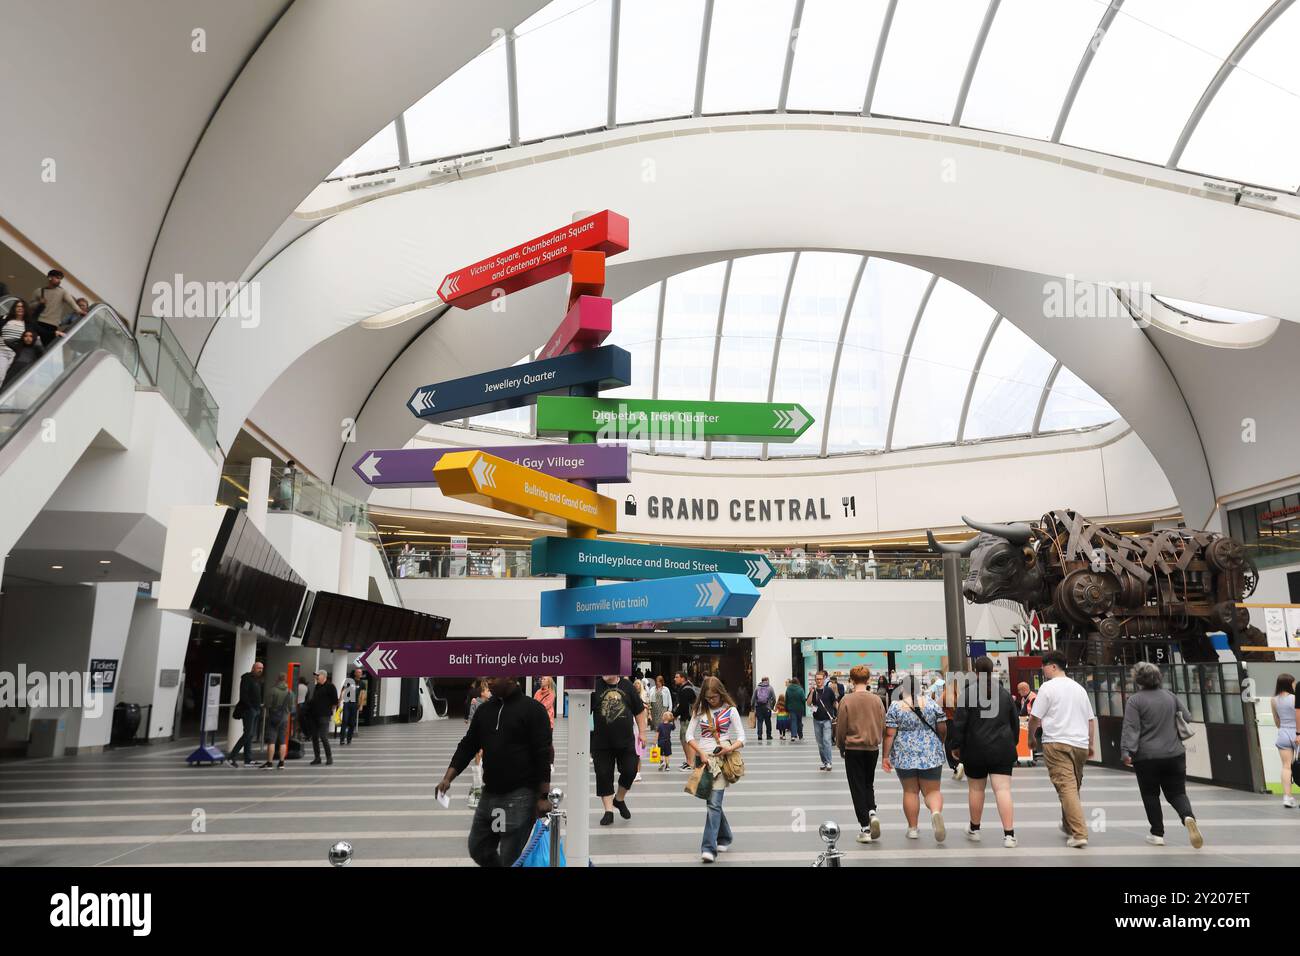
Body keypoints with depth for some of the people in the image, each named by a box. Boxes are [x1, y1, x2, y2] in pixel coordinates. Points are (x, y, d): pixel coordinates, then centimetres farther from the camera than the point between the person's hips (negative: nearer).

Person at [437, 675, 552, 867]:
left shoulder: (532, 709, -10)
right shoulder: (484, 710, 8)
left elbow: (543, 755, -12)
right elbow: (467, 746, 10)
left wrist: (543, 797, -15)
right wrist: (448, 778, -3)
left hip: (520, 796, -7)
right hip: (489, 794, 7)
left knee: (511, 858, -1)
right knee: (478, 849, 14)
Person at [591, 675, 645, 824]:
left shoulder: (627, 686, 2)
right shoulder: (595, 686, -4)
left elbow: (639, 711, 10)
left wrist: (641, 732, 7)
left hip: (626, 741, 1)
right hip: (602, 743, -1)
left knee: (630, 771, 1)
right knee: (603, 776, 1)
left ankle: (619, 799, 27)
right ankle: (609, 810, 14)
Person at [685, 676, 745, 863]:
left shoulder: (730, 710, -1)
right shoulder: (700, 710, 5)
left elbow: (741, 739, -3)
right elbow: (689, 736, 4)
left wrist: (729, 748, -22)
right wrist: (701, 753, -11)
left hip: (721, 758, -4)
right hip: (703, 758, 4)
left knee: (714, 802, -13)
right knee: (713, 801, 11)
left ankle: (709, 847, -14)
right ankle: (725, 837, 31)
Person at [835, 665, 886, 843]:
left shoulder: (847, 700, -12)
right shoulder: (876, 700, -3)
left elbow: (841, 727, -7)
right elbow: (883, 726, 4)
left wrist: (841, 747, 8)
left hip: (853, 749, -3)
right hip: (873, 748, 3)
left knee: (857, 788, 5)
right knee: (869, 784, 21)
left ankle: (865, 829, 4)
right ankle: (872, 813, -2)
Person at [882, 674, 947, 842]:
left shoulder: (895, 707, -6)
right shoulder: (932, 704, -2)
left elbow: (889, 735, -8)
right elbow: (943, 730, 2)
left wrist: (885, 756, -2)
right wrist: (939, 745, 20)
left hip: (905, 756, -1)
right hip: (931, 755, 1)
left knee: (910, 791, 10)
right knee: (932, 791, 7)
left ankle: (912, 828, 13)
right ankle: (936, 812, -21)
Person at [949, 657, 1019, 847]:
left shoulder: (967, 692, -8)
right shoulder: (1004, 693, 6)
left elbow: (959, 723, -10)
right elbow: (1015, 722, 15)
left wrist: (955, 746, 0)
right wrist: (1012, 743, 27)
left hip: (975, 750, -2)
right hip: (1002, 750, 2)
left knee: (976, 789, 12)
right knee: (1003, 790, -2)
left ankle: (974, 829, 26)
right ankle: (1009, 834, -10)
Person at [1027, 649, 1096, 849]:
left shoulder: (1048, 687, -5)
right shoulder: (1079, 688, 15)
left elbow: (1035, 718, -6)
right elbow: (1091, 719, 18)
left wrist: (1031, 737, 10)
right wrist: (1091, 744, 26)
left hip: (1057, 743, -7)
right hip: (1080, 744, 7)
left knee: (1067, 788, -9)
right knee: (1074, 787, 18)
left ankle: (1079, 834, -17)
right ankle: (1068, 826, 31)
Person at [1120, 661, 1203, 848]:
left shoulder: (1134, 700, -9)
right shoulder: (1170, 696, 8)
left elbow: (1131, 728, -15)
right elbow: (1187, 717, 16)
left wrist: (1126, 752, -16)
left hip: (1147, 757, -4)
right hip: (1175, 754, 4)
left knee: (1150, 795, 10)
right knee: (1177, 792, 11)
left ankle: (1157, 834, 13)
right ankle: (1188, 817, -17)